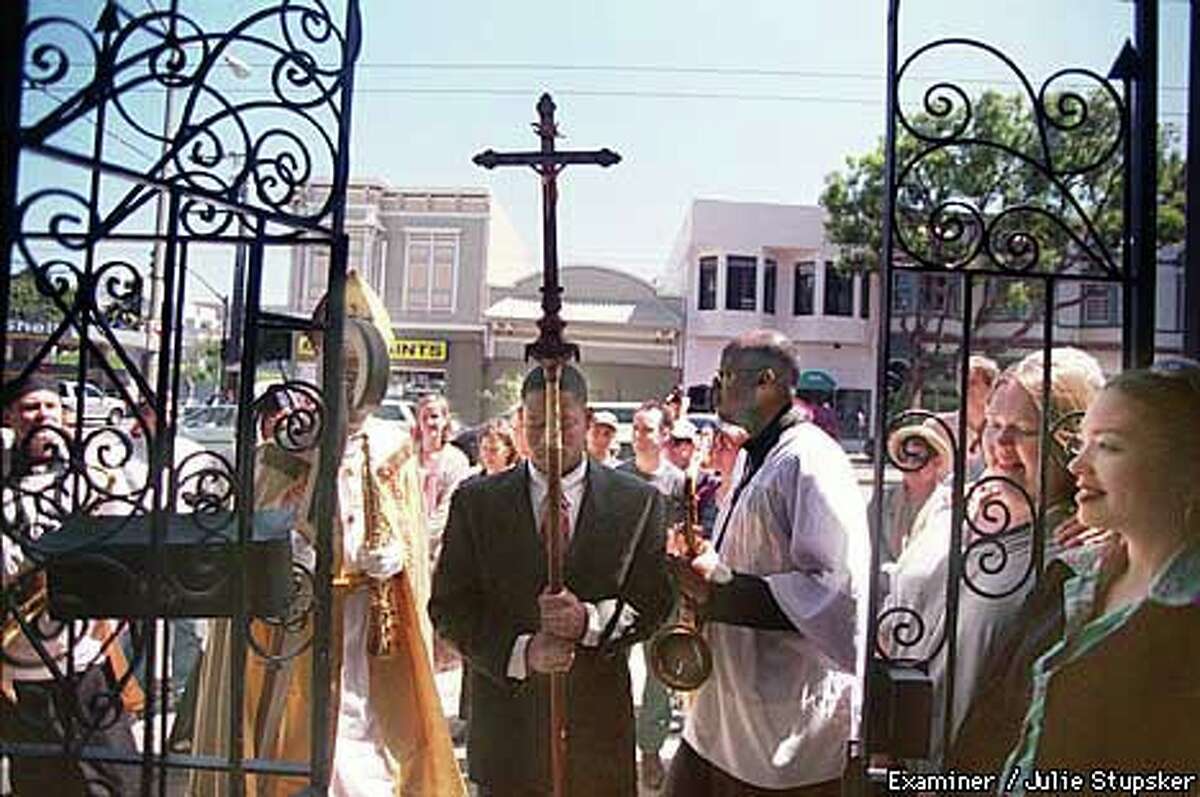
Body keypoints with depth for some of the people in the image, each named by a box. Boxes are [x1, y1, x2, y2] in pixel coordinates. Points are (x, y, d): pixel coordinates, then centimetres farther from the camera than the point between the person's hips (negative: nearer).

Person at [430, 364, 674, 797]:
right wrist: (520, 651, -16)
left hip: (598, 718, 0)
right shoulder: (475, 501, 0)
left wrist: (591, 621, -20)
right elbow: (448, 607, -2)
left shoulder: (638, 501, 0)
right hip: (505, 717, 1)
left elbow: (654, 602, -1)